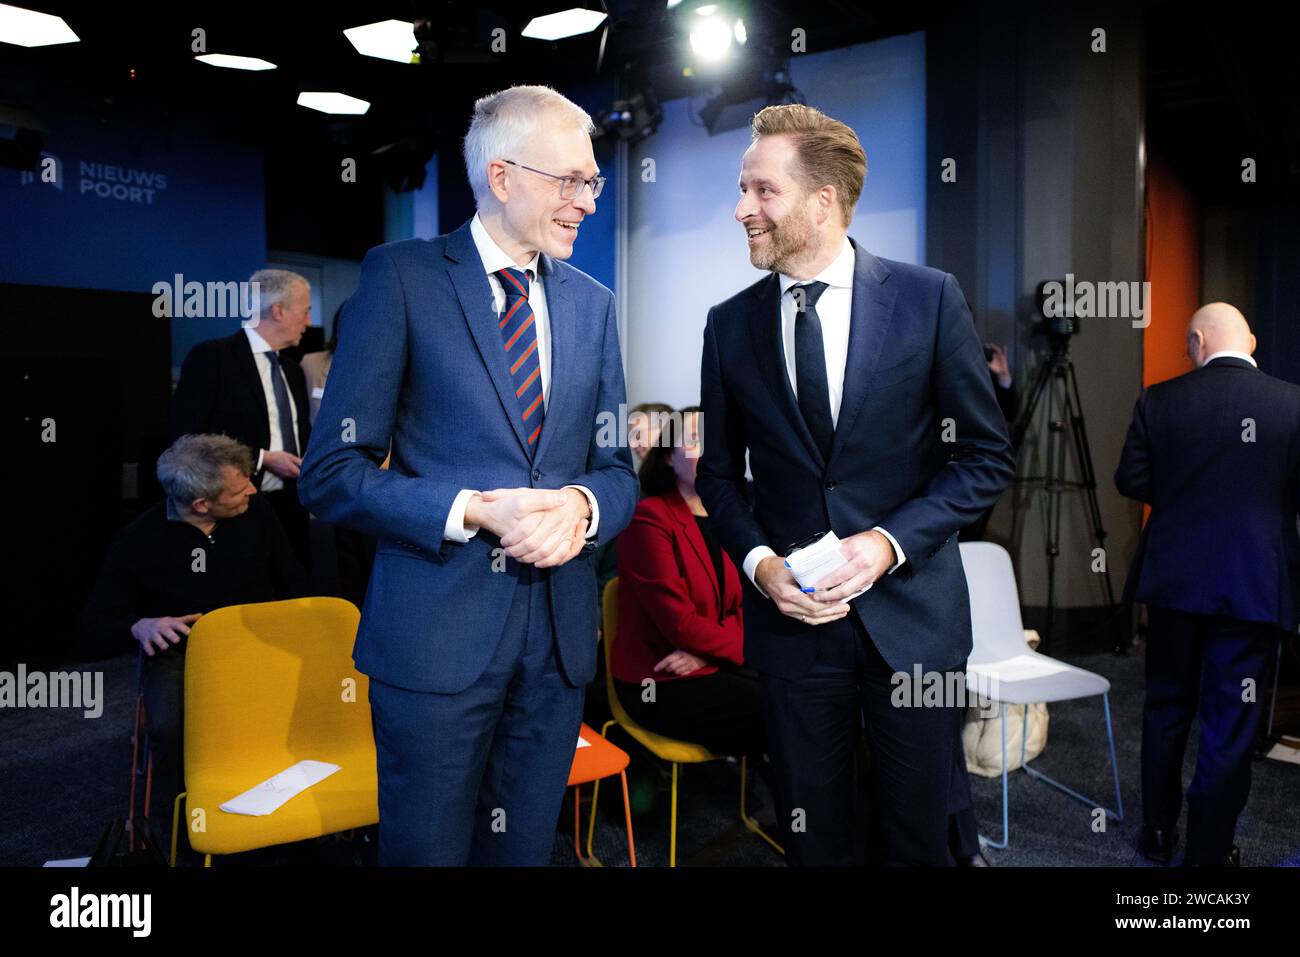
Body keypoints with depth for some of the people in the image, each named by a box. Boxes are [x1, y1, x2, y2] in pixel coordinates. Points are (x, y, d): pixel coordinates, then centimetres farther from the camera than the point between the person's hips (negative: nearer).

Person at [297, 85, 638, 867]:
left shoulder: (593, 303, 10)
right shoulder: (403, 277, -4)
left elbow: (619, 468, 12)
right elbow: (331, 473, -8)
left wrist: (584, 505, -11)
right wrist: (476, 511, -20)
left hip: (559, 634, 5)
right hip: (437, 632, -4)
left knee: (524, 850, 18)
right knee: (427, 850, 10)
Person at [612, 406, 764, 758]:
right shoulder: (649, 517, -12)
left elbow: (741, 610, 6)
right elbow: (678, 621, -16)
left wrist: (705, 651, -12)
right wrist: (740, 647, -6)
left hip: (713, 667, 7)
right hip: (659, 686, -6)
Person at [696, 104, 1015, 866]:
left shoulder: (929, 298, -5)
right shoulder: (730, 324, 2)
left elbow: (988, 457, -2)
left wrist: (889, 541, -15)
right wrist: (759, 561, -7)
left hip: (911, 612, -1)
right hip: (792, 617, 2)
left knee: (923, 835, 13)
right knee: (812, 837, 16)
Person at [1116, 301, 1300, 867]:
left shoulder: (1158, 401, -5)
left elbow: (1130, 481, 0)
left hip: (1174, 582, 2)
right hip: (1252, 588, -2)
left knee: (1166, 708, 18)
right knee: (1231, 725, 8)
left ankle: (1158, 834, 29)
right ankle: (1208, 851, 18)